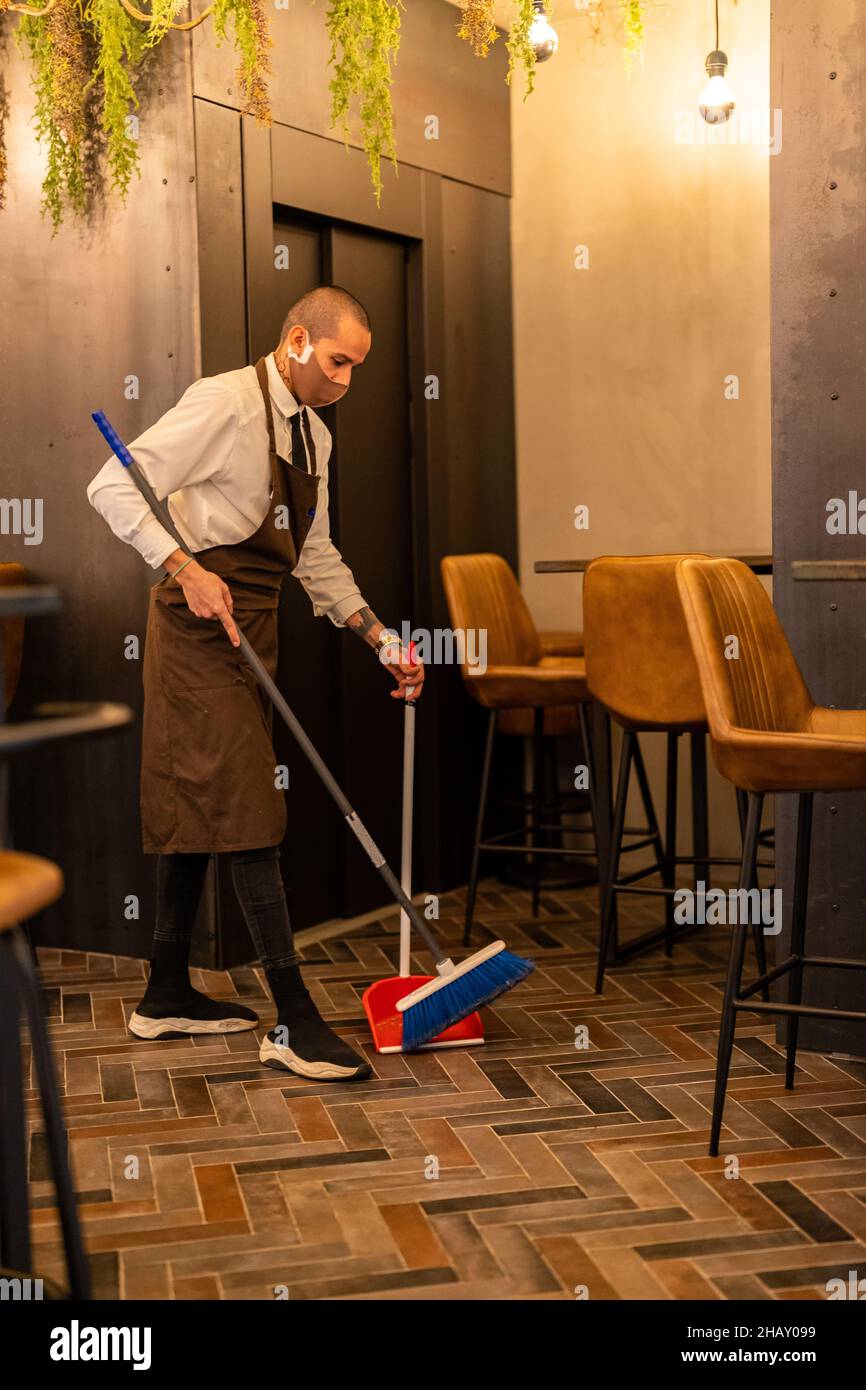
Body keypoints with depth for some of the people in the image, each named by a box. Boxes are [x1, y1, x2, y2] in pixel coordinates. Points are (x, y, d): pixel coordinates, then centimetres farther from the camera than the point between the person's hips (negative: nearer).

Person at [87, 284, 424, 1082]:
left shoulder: (313, 435, 14)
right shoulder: (225, 403, -12)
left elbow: (316, 557, 19)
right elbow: (115, 488, -16)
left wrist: (381, 639, 11)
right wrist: (186, 569, -25)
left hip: (251, 627, 9)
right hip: (204, 623, -9)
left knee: (200, 807, 12)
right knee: (246, 811, -11)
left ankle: (168, 995, 22)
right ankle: (295, 1022, -10)